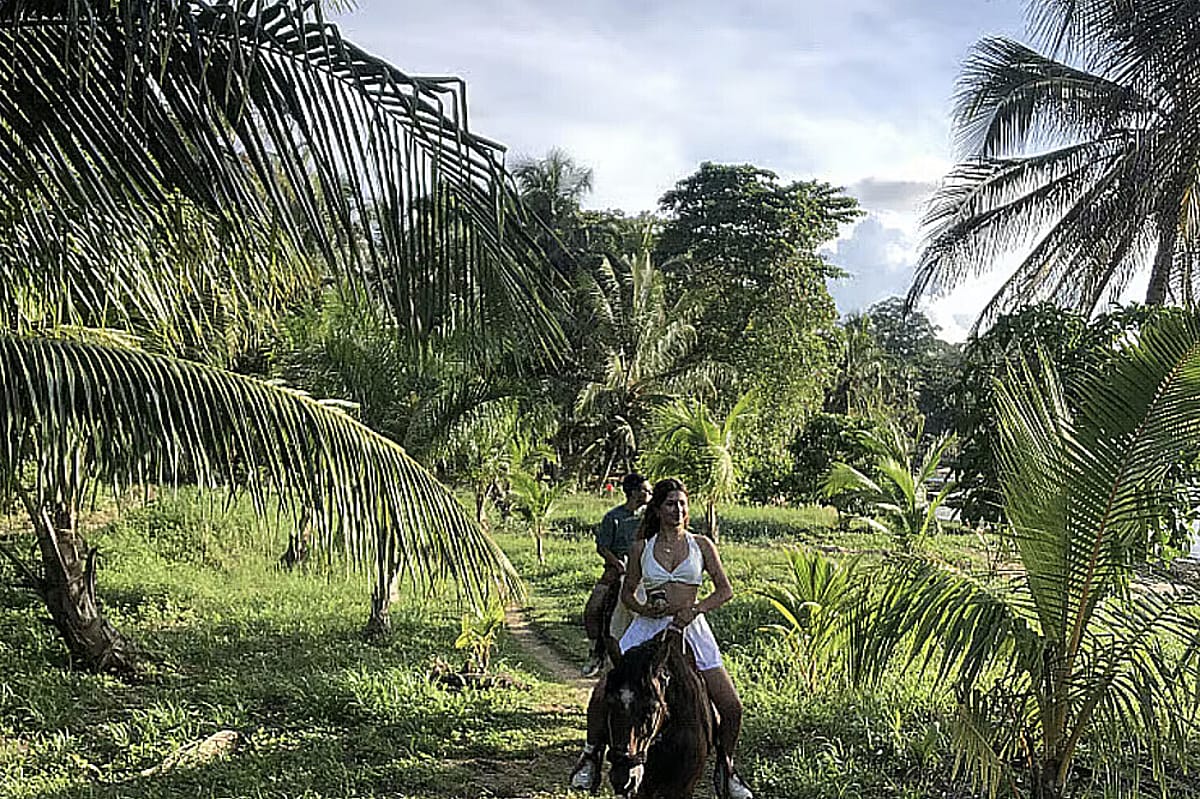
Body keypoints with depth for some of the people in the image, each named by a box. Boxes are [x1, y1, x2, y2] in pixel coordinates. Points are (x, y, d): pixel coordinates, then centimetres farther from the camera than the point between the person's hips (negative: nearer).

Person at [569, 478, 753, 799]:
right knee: (601, 695, -12)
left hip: (690, 629, 0)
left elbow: (725, 590, 5)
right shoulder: (641, 548, 5)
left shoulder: (701, 546, 4)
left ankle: (727, 771, 19)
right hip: (648, 627, 0)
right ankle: (591, 756, 14)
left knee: (731, 707, -6)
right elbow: (627, 592, 12)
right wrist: (643, 608, -9)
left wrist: (696, 608, -11)